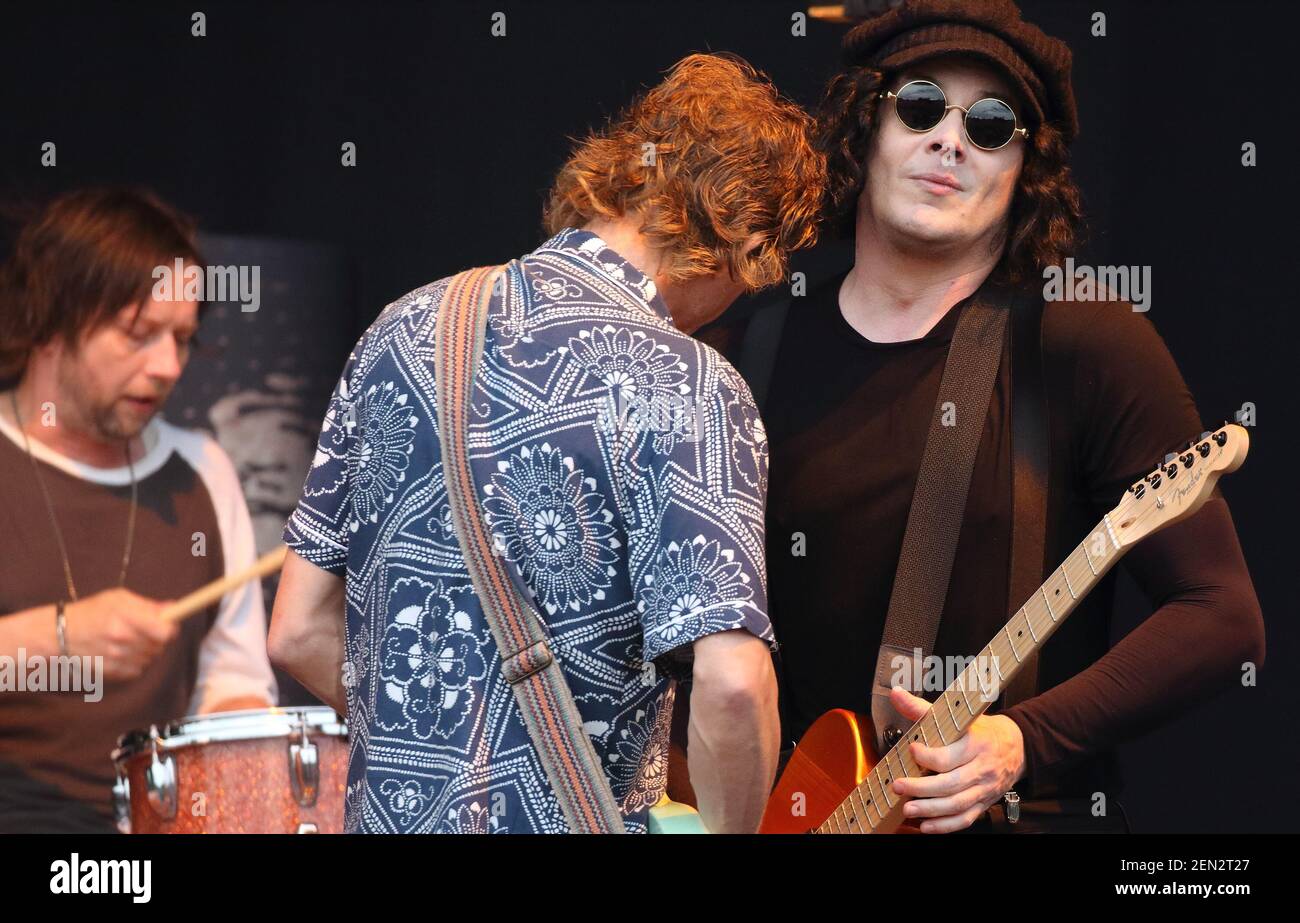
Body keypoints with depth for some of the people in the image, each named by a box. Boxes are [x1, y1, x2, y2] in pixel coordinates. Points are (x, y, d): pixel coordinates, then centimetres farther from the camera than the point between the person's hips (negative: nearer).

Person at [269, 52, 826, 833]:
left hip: (384, 809, 6)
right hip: (567, 821, -5)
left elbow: (299, 632, 7)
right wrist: (733, 829, -10)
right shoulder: (688, 388, -15)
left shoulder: (406, 326, 4)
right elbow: (732, 683, -26)